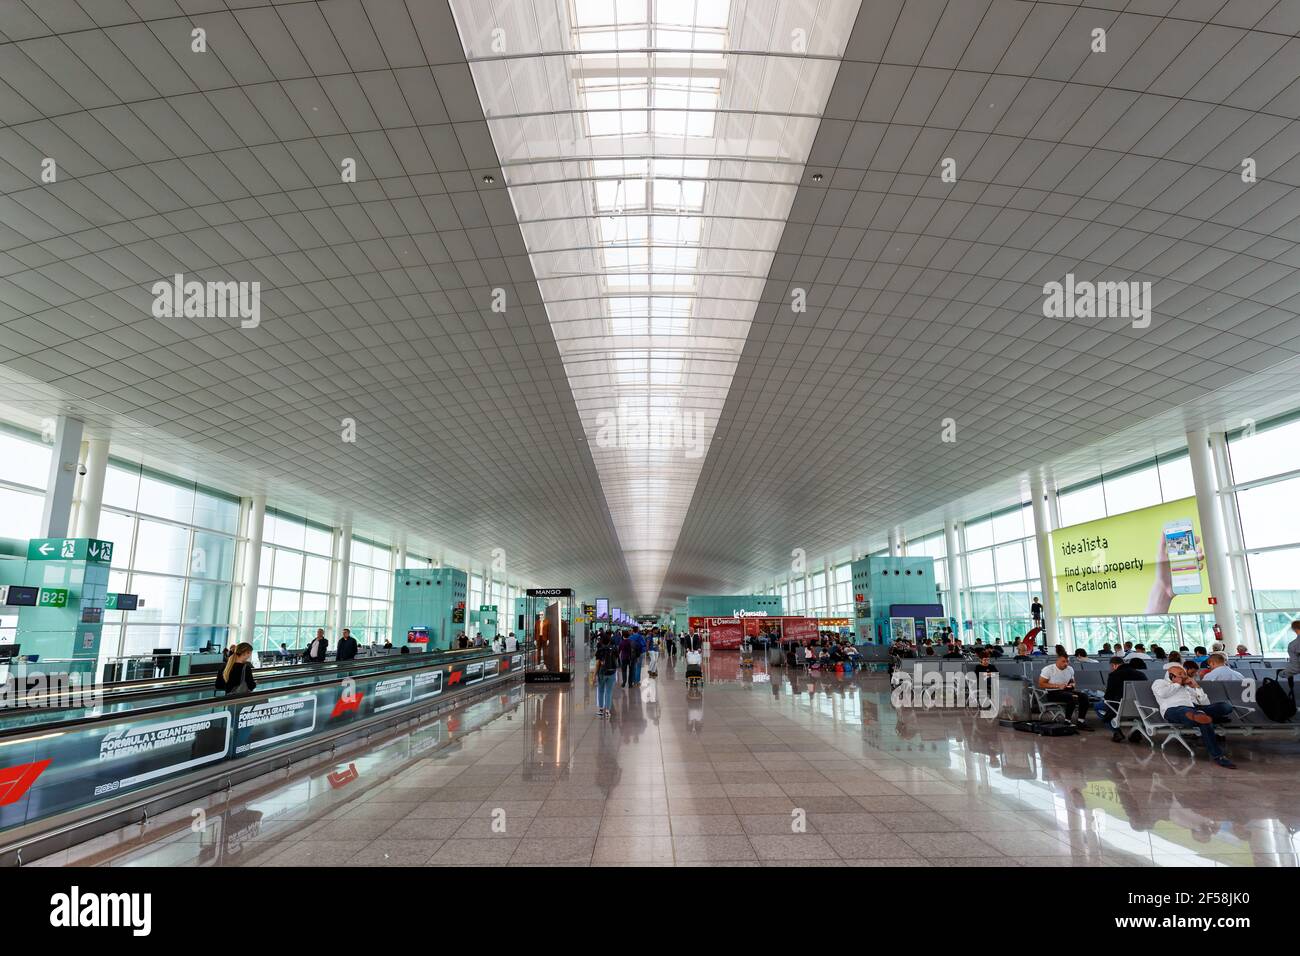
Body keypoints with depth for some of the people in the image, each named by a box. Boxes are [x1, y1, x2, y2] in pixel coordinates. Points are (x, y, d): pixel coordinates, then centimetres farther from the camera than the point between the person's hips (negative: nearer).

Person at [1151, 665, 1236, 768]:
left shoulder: (1189, 687, 38)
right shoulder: (1160, 682, 22)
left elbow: (1206, 703, 25)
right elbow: (1162, 693, -4)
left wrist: (1196, 687, 18)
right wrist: (1177, 684, 10)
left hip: (1195, 708, 6)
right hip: (1174, 709, -6)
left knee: (1226, 706, -19)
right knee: (1205, 721, -35)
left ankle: (1196, 716, -37)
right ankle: (1217, 755, -34)